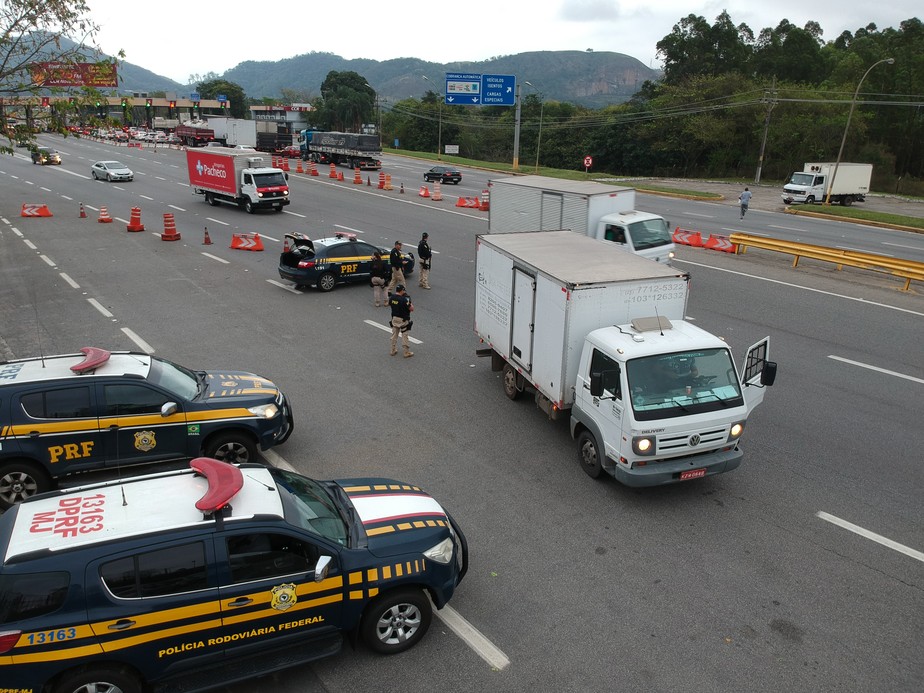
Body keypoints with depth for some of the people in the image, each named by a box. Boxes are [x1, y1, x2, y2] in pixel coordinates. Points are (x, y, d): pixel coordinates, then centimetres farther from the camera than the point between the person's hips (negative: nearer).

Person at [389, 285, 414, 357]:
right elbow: (411, 309, -22)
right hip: (403, 320, -6)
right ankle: (407, 353, 10)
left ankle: (393, 350, 28)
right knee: (404, 336, 3)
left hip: (394, 319, 6)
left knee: (394, 335, 17)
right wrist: (410, 302, -5)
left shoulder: (392, 297, -5)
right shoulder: (403, 299, -24)